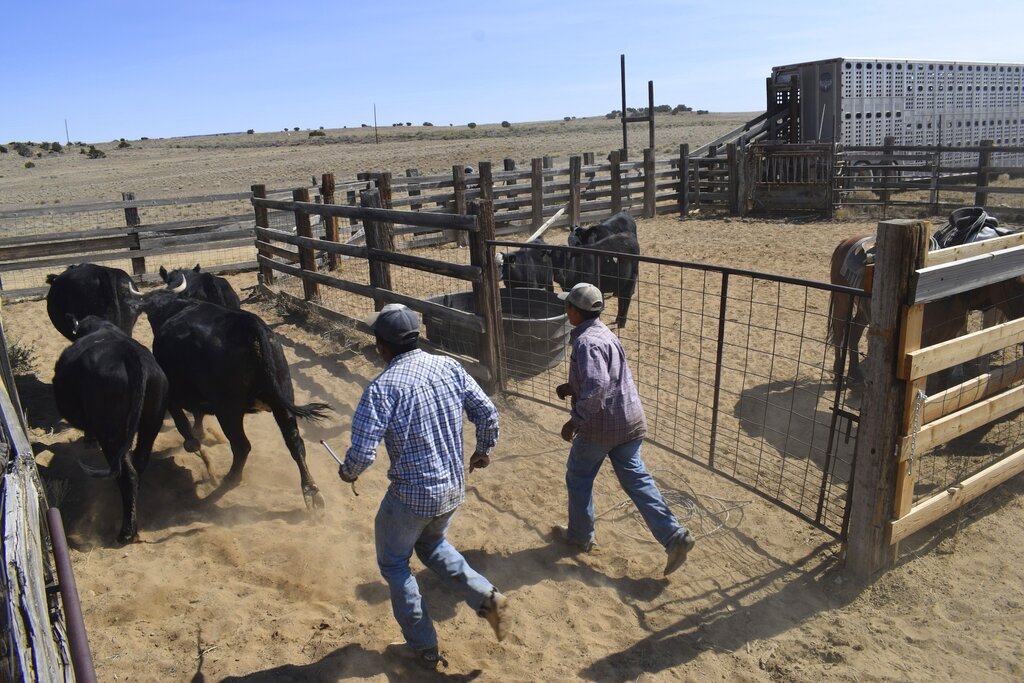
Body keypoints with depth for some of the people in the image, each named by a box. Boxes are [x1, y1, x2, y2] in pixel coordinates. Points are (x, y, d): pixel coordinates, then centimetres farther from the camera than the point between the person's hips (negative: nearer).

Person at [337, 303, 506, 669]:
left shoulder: (382, 387, -21)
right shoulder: (448, 367, -6)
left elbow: (362, 451, -22)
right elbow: (487, 412, -2)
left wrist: (348, 472, 1)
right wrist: (483, 450, 16)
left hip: (411, 496, -6)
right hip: (454, 489, 6)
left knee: (393, 563, 20)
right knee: (432, 545, 32)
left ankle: (425, 647, 27)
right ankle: (486, 597, 15)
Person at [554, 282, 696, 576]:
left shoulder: (586, 341, -21)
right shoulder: (602, 333, 10)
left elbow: (597, 386, -33)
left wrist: (574, 420, -25)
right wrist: (571, 387, 15)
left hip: (601, 425, -8)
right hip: (630, 421, 8)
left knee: (578, 478, 14)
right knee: (635, 477, 13)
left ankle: (580, 536, 30)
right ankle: (674, 535, 5)